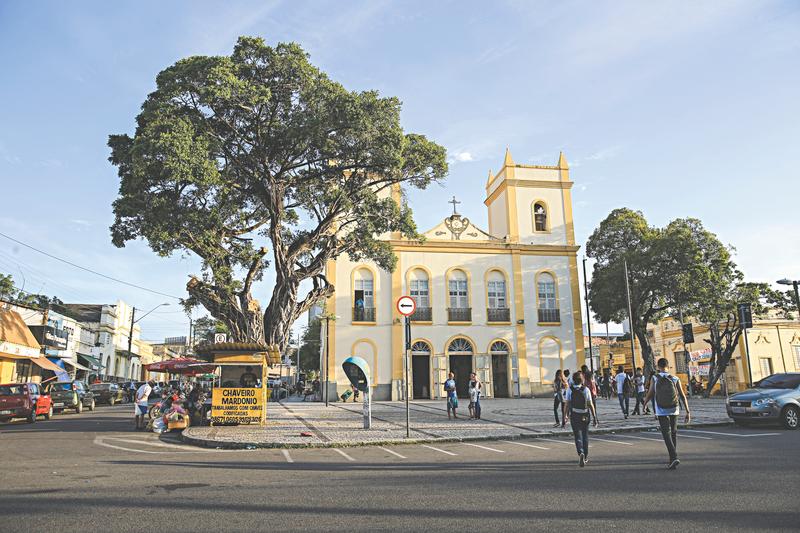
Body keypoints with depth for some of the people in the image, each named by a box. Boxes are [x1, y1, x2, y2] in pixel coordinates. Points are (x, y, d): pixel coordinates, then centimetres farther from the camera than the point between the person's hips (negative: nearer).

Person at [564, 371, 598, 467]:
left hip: (574, 415, -1)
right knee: (585, 436, 17)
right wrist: (594, 418, 0)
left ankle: (581, 453, -23)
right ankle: (585, 457, 26)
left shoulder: (570, 389, -4)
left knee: (578, 436, 1)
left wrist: (567, 415, 1)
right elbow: (590, 405, -5)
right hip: (585, 416, 1)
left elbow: (567, 404, -6)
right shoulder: (586, 389, -4)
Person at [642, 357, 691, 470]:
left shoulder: (655, 379, -5)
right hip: (674, 410, 3)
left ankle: (674, 457, -20)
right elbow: (683, 396, -3)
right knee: (673, 433, 17)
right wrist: (688, 412, 0)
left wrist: (645, 403, 15)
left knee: (667, 435, -3)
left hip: (661, 411, -3)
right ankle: (673, 457, 23)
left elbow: (650, 395, -5)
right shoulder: (675, 379, 0)